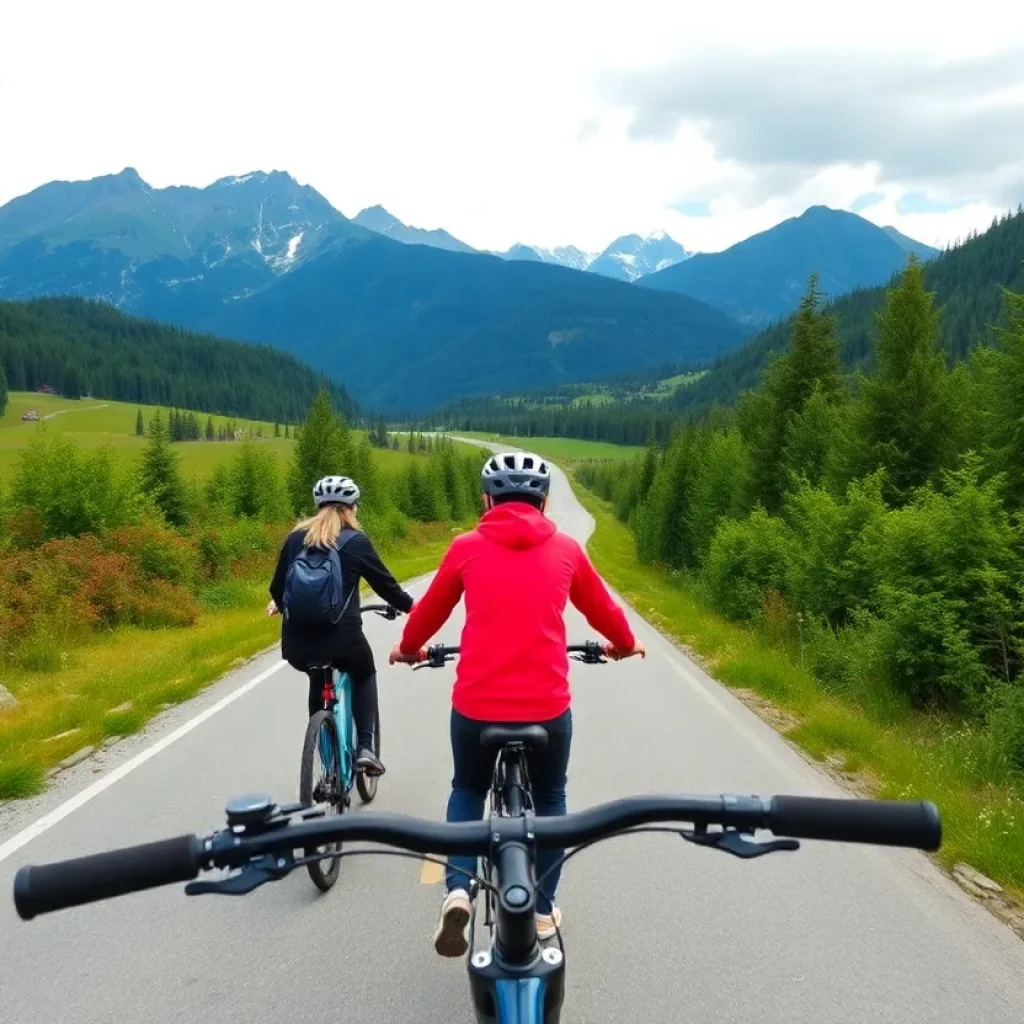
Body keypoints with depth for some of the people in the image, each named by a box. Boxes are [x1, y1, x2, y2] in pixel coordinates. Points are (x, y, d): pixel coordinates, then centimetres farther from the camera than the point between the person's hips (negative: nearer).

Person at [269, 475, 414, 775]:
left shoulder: (296, 537, 9)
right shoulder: (356, 541, -1)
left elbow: (278, 587, 16)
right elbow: (385, 583, 6)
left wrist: (278, 604, 39)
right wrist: (410, 607, 24)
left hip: (298, 640, 3)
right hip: (341, 635, -3)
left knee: (318, 681, 32)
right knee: (364, 676, 27)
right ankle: (365, 747, 12)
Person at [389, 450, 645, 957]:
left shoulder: (466, 547, 2)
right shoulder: (564, 549, 4)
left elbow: (431, 608, 15)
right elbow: (601, 608, 17)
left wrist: (408, 647, 35)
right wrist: (624, 644, 38)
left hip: (475, 705, 0)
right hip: (548, 706, 0)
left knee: (467, 791, 27)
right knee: (548, 800, 26)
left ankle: (457, 891, 11)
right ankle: (543, 911, 34)